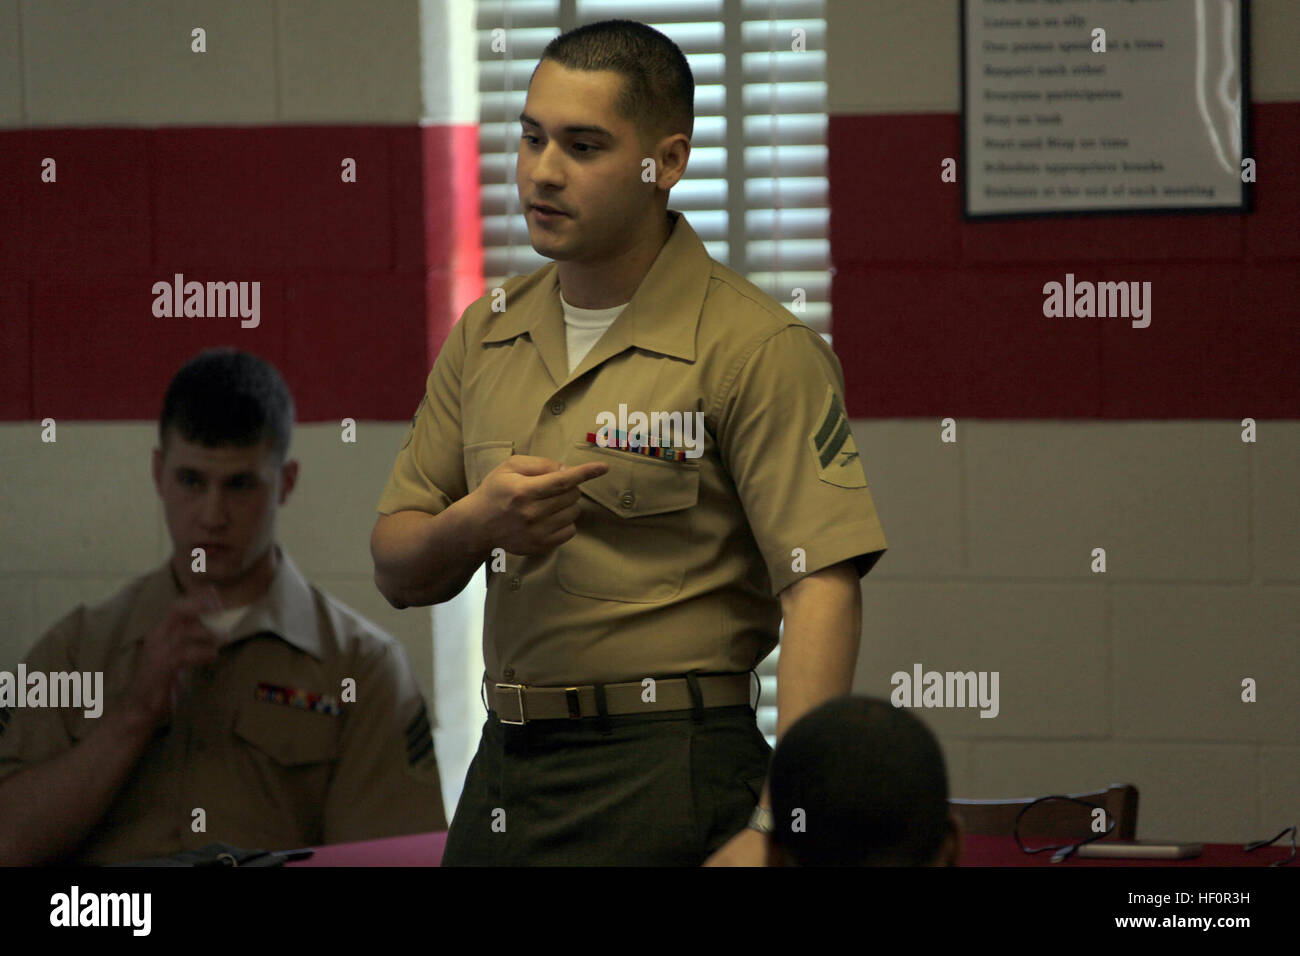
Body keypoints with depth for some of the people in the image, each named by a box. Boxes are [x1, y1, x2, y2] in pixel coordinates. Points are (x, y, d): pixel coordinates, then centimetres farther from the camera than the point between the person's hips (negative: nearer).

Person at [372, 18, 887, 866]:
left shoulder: (755, 346, -10)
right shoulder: (486, 335, 12)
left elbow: (822, 586, -19)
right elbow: (397, 572, 13)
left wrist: (776, 828, -28)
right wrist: (475, 524, -11)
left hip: (666, 777, -6)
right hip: (506, 765, 6)